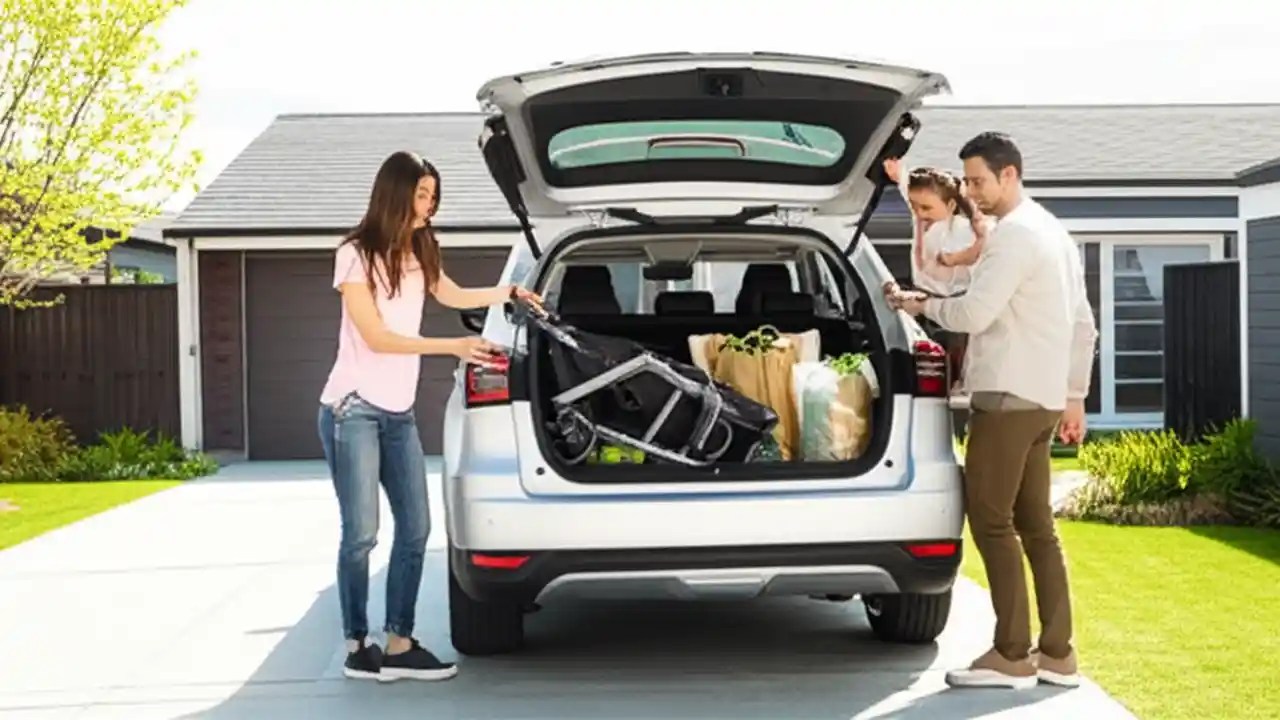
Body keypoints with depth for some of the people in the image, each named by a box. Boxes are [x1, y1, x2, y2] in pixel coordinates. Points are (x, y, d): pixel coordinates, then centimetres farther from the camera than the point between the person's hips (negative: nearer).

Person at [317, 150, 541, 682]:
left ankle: (400, 644, 7)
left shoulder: (419, 253, 11)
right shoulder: (356, 255, -9)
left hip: (399, 412, 7)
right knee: (361, 533, -7)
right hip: (353, 409, -7)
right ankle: (358, 647, 3)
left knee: (415, 529, 2)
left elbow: (452, 295, 31)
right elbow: (375, 337, -12)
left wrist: (510, 293, 21)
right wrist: (452, 347, -15)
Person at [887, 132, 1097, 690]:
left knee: (990, 521, -6)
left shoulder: (1016, 233, -13)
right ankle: (1057, 654, 10)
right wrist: (1074, 396, 23)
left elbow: (974, 314, -19)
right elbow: (1084, 324, 21)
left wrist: (922, 305, -1)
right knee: (1035, 524, 10)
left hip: (1008, 397, -10)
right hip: (1040, 398, 10)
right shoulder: (1052, 232, 19)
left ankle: (1011, 657, -4)